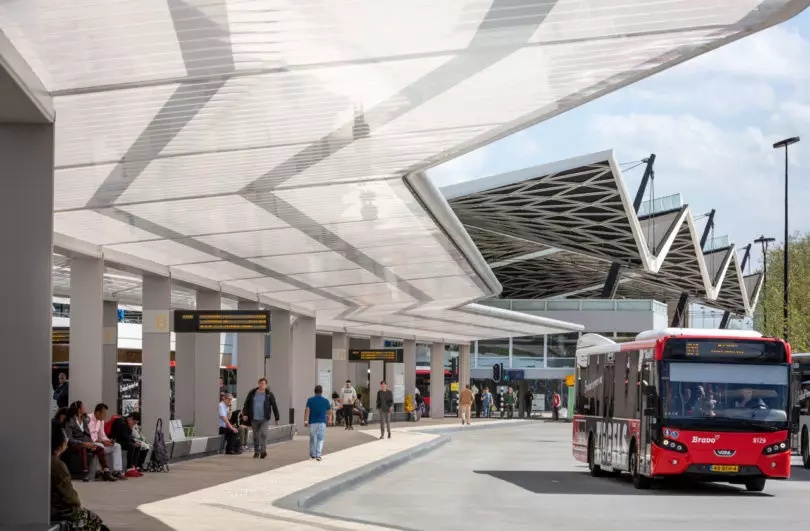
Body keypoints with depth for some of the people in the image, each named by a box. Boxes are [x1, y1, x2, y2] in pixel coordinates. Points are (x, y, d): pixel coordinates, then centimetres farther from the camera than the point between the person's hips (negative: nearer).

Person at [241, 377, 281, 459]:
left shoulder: (269, 395, 1)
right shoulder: (252, 393, 6)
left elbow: (274, 407, 4)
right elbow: (246, 404, 9)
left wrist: (277, 418, 3)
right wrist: (244, 414, -2)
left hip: (264, 419, -2)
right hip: (254, 419, 3)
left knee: (263, 434, -17)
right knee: (255, 436, 9)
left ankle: (263, 450, -17)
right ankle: (256, 452, 19)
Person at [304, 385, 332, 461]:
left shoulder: (310, 400, 0)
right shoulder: (325, 400, 4)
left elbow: (307, 410, -10)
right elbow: (330, 412, 11)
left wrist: (305, 421, -11)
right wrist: (328, 418, 30)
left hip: (312, 422, 0)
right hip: (322, 422, 0)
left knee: (312, 438, 12)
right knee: (320, 439, 1)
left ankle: (313, 455, 20)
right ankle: (319, 455, -11)